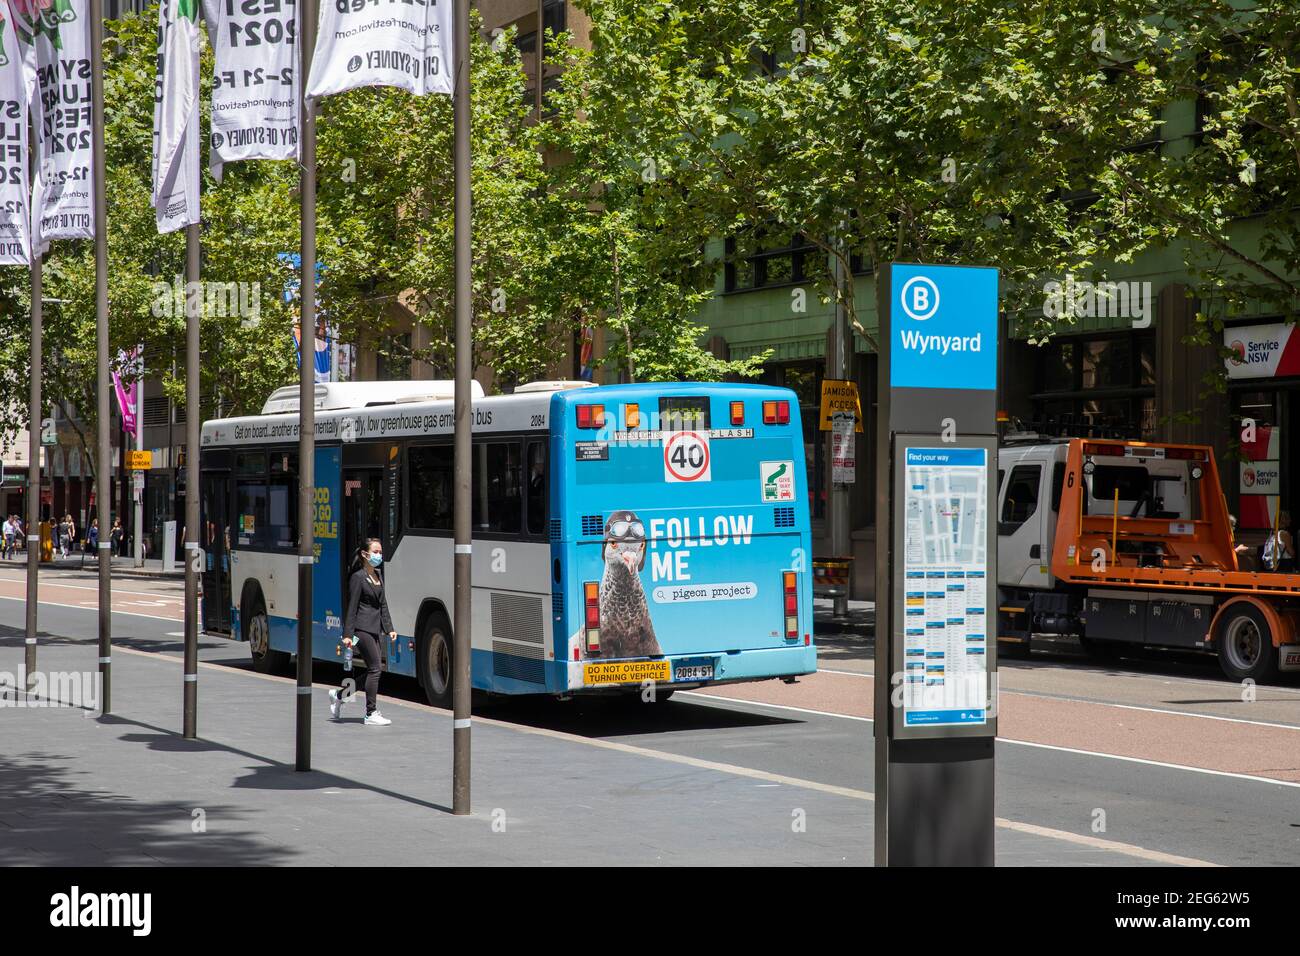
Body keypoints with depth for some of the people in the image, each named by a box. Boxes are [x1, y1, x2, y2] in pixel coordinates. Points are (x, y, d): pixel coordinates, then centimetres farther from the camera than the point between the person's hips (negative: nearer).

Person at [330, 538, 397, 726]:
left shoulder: (377, 576, 14)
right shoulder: (358, 577, -10)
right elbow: (352, 607, -12)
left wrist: (389, 628, 11)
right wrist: (348, 634, -15)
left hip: (373, 629, 9)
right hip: (362, 627, -9)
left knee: (373, 668, 9)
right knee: (375, 668, -7)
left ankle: (339, 695, 25)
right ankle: (371, 713, 1)